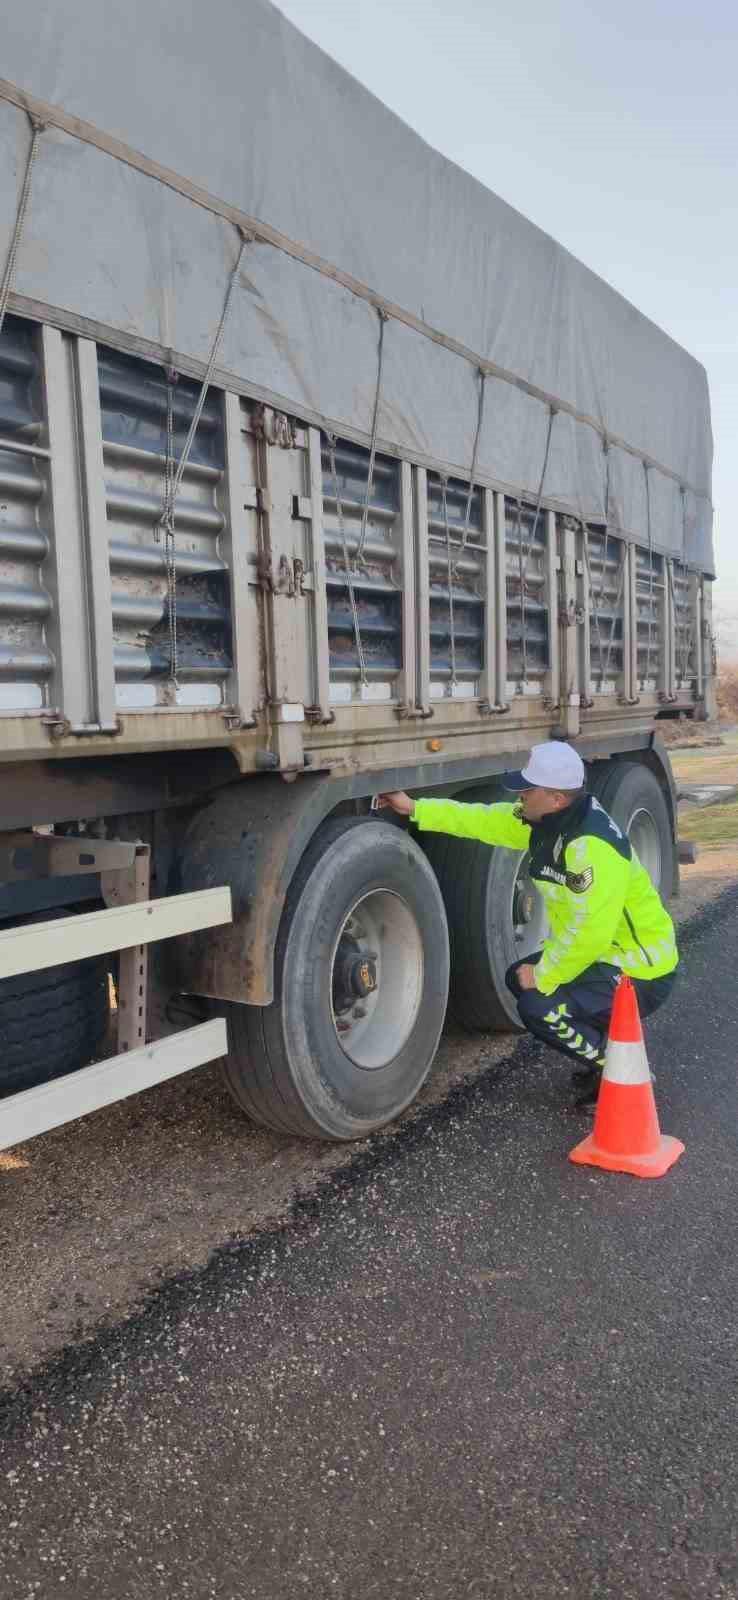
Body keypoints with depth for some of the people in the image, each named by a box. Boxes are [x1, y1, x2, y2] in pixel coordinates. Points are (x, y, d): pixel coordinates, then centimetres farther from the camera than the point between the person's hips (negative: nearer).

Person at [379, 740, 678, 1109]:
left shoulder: (594, 846, -31)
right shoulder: (547, 819, -2)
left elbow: (589, 933, -32)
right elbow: (484, 821, 5)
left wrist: (543, 977, -19)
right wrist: (414, 809, 0)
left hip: (640, 971, -10)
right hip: (603, 954, 10)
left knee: (539, 1008, -20)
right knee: (519, 978, 13)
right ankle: (605, 1050, 19)